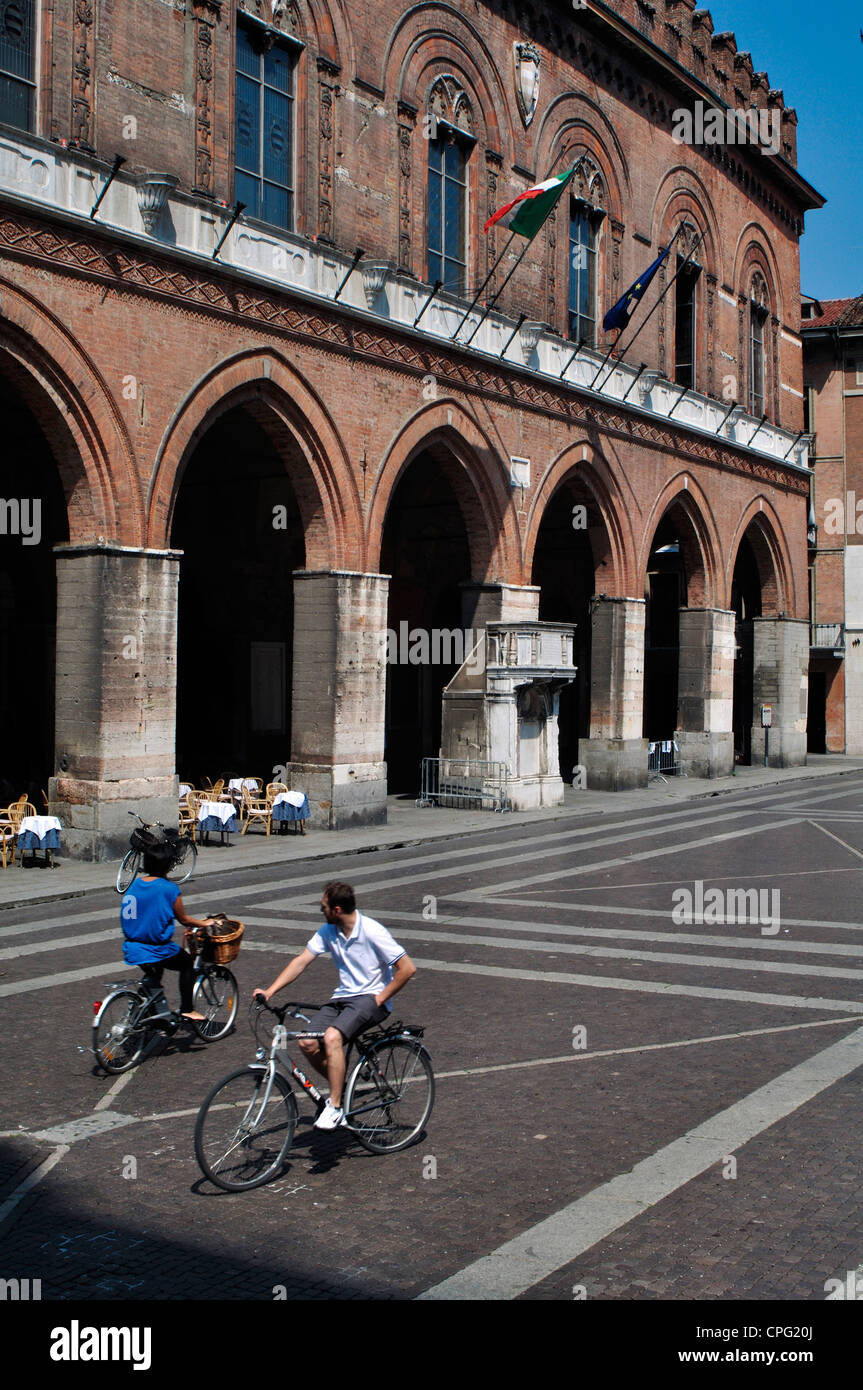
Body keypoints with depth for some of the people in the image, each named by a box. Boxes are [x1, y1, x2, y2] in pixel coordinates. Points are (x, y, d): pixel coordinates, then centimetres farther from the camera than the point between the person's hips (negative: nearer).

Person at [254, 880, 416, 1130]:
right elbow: (301, 961, 4)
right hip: (342, 997, 7)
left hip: (370, 999, -7)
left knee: (332, 1037, -31)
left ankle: (335, 1107, -20)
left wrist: (380, 999, -14)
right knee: (308, 1043, -14)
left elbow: (408, 968, -16)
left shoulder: (372, 932, -17)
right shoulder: (329, 931, 3)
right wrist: (270, 991, -6)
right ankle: (341, 1087, 10)